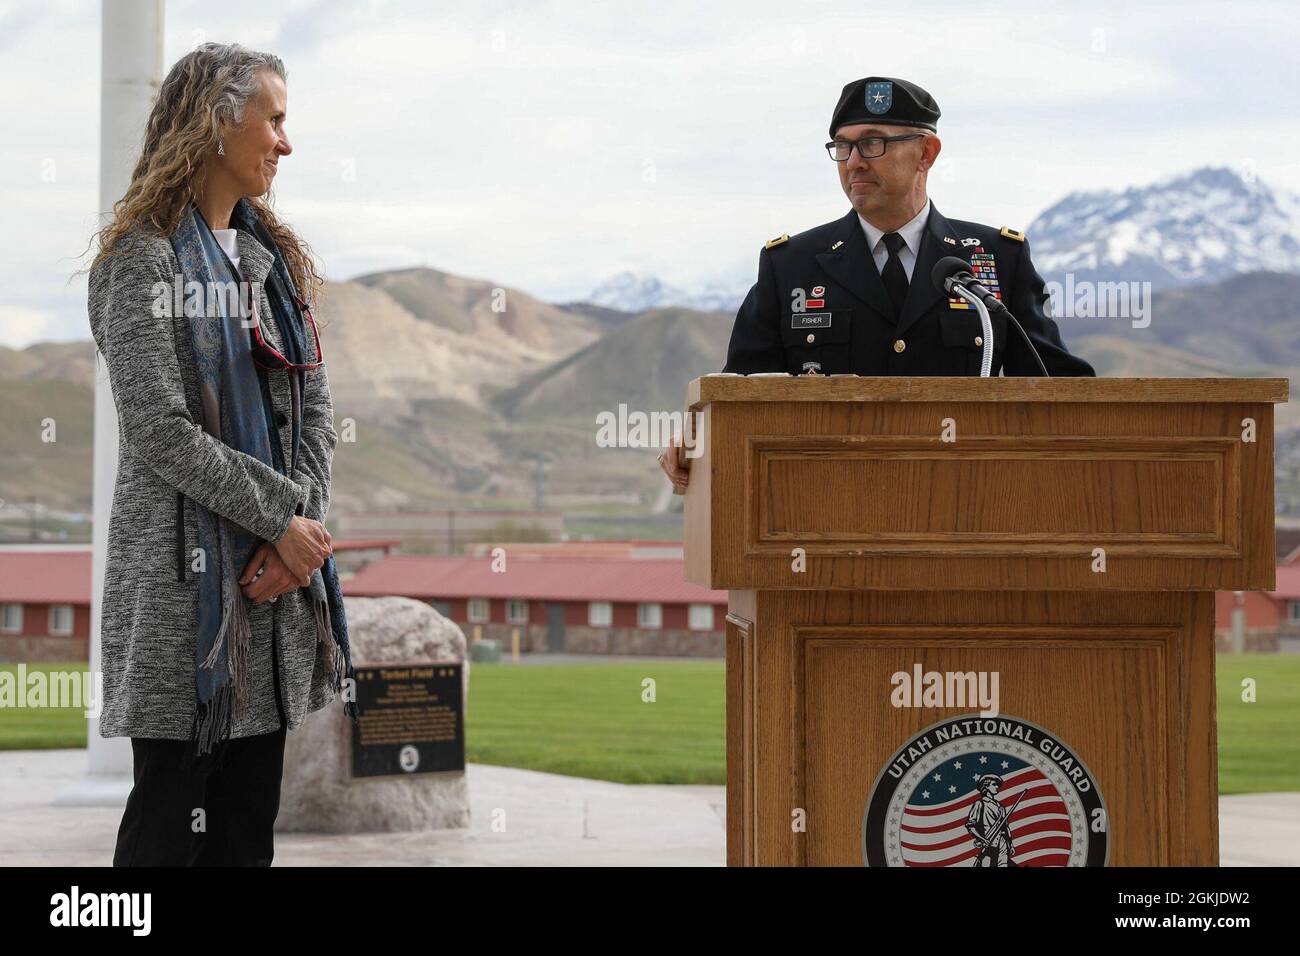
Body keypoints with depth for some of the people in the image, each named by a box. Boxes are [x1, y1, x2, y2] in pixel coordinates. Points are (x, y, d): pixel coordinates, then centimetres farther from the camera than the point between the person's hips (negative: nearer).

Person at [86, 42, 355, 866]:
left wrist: (299, 531, -7)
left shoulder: (272, 257, 15)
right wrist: (281, 518, -14)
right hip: (186, 580, -7)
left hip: (278, 578, 7)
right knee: (173, 812, -3)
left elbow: (315, 409, 9)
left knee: (250, 813, 9)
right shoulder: (145, 258, -7)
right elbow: (160, 432, -16)